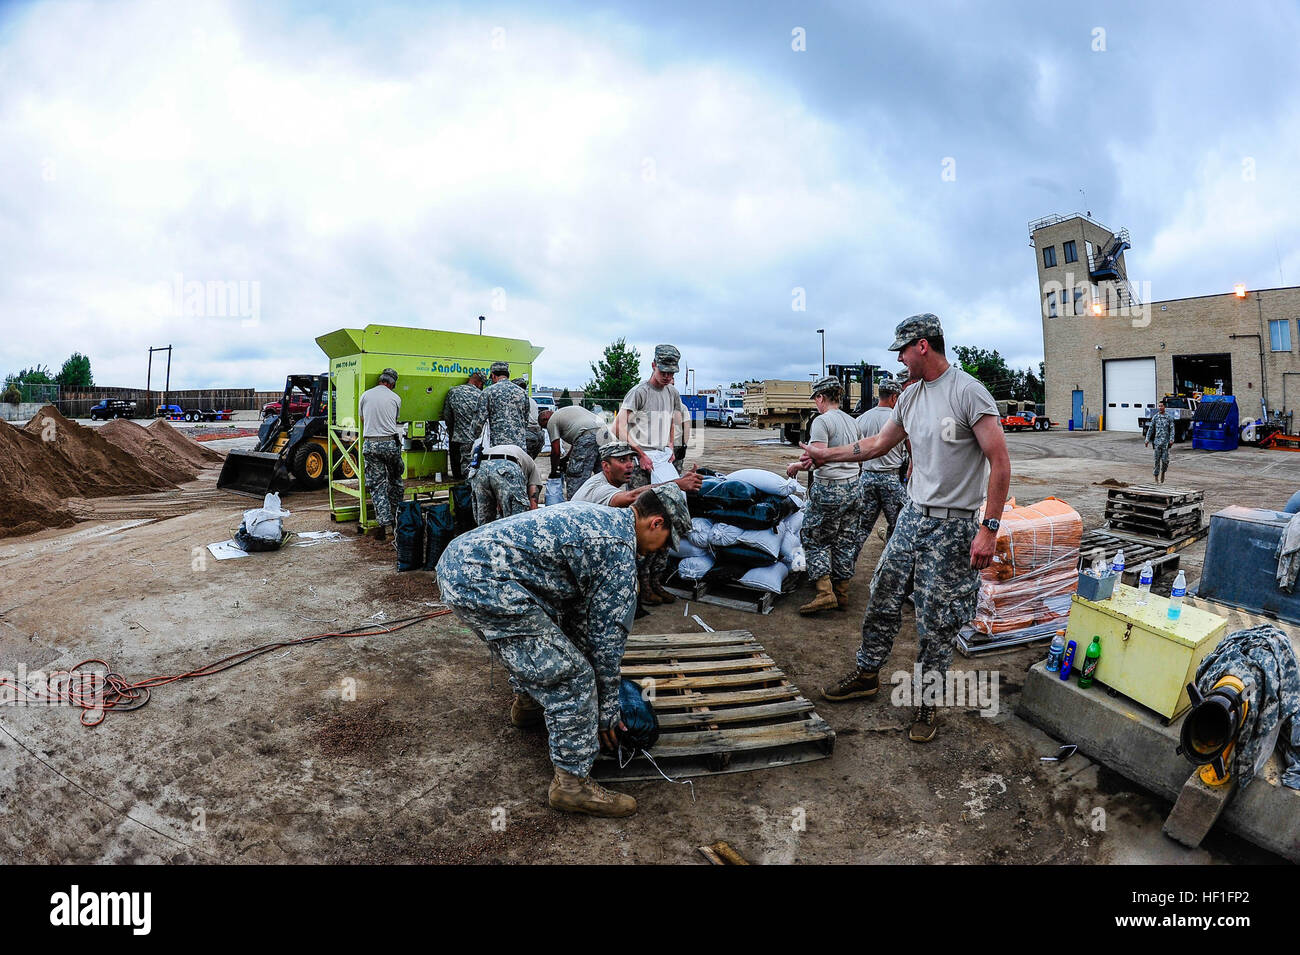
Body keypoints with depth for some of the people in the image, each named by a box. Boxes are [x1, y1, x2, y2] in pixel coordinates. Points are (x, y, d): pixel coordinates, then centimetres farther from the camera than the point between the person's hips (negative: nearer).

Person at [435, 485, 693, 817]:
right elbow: (606, 636, -3)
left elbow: (577, 610, 29)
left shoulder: (596, 517, 20)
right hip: (484, 582, -11)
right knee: (573, 677, -3)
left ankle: (526, 700, 57)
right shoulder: (620, 549, -8)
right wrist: (606, 712, 10)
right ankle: (572, 783, 9)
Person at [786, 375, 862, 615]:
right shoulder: (852, 421, 11)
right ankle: (842, 592, 19)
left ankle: (825, 592, -4)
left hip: (829, 490, -7)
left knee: (815, 540, 4)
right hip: (853, 488, 8)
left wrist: (796, 466, -4)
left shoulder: (822, 421, -12)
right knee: (844, 542, 13)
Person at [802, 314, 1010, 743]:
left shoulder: (968, 392, -15)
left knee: (936, 622, 4)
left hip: (952, 526, -7)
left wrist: (989, 528, -19)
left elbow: (1000, 462, -16)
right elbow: (878, 443, 22)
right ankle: (866, 675, 31)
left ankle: (926, 702, 21)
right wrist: (826, 454, 23)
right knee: (883, 599, 14)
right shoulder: (910, 397, 9)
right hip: (912, 515, 7)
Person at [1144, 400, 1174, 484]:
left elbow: (1172, 429, 0)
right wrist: (1147, 439, 4)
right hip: (1157, 441, 1)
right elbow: (1150, 429, 10)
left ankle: (1163, 472, 19)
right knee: (1157, 459, 1)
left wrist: (1171, 439, -9)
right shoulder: (1155, 417, 6)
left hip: (1166, 442, -1)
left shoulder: (1169, 417, 2)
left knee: (1165, 459, -4)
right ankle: (1156, 475, 8)